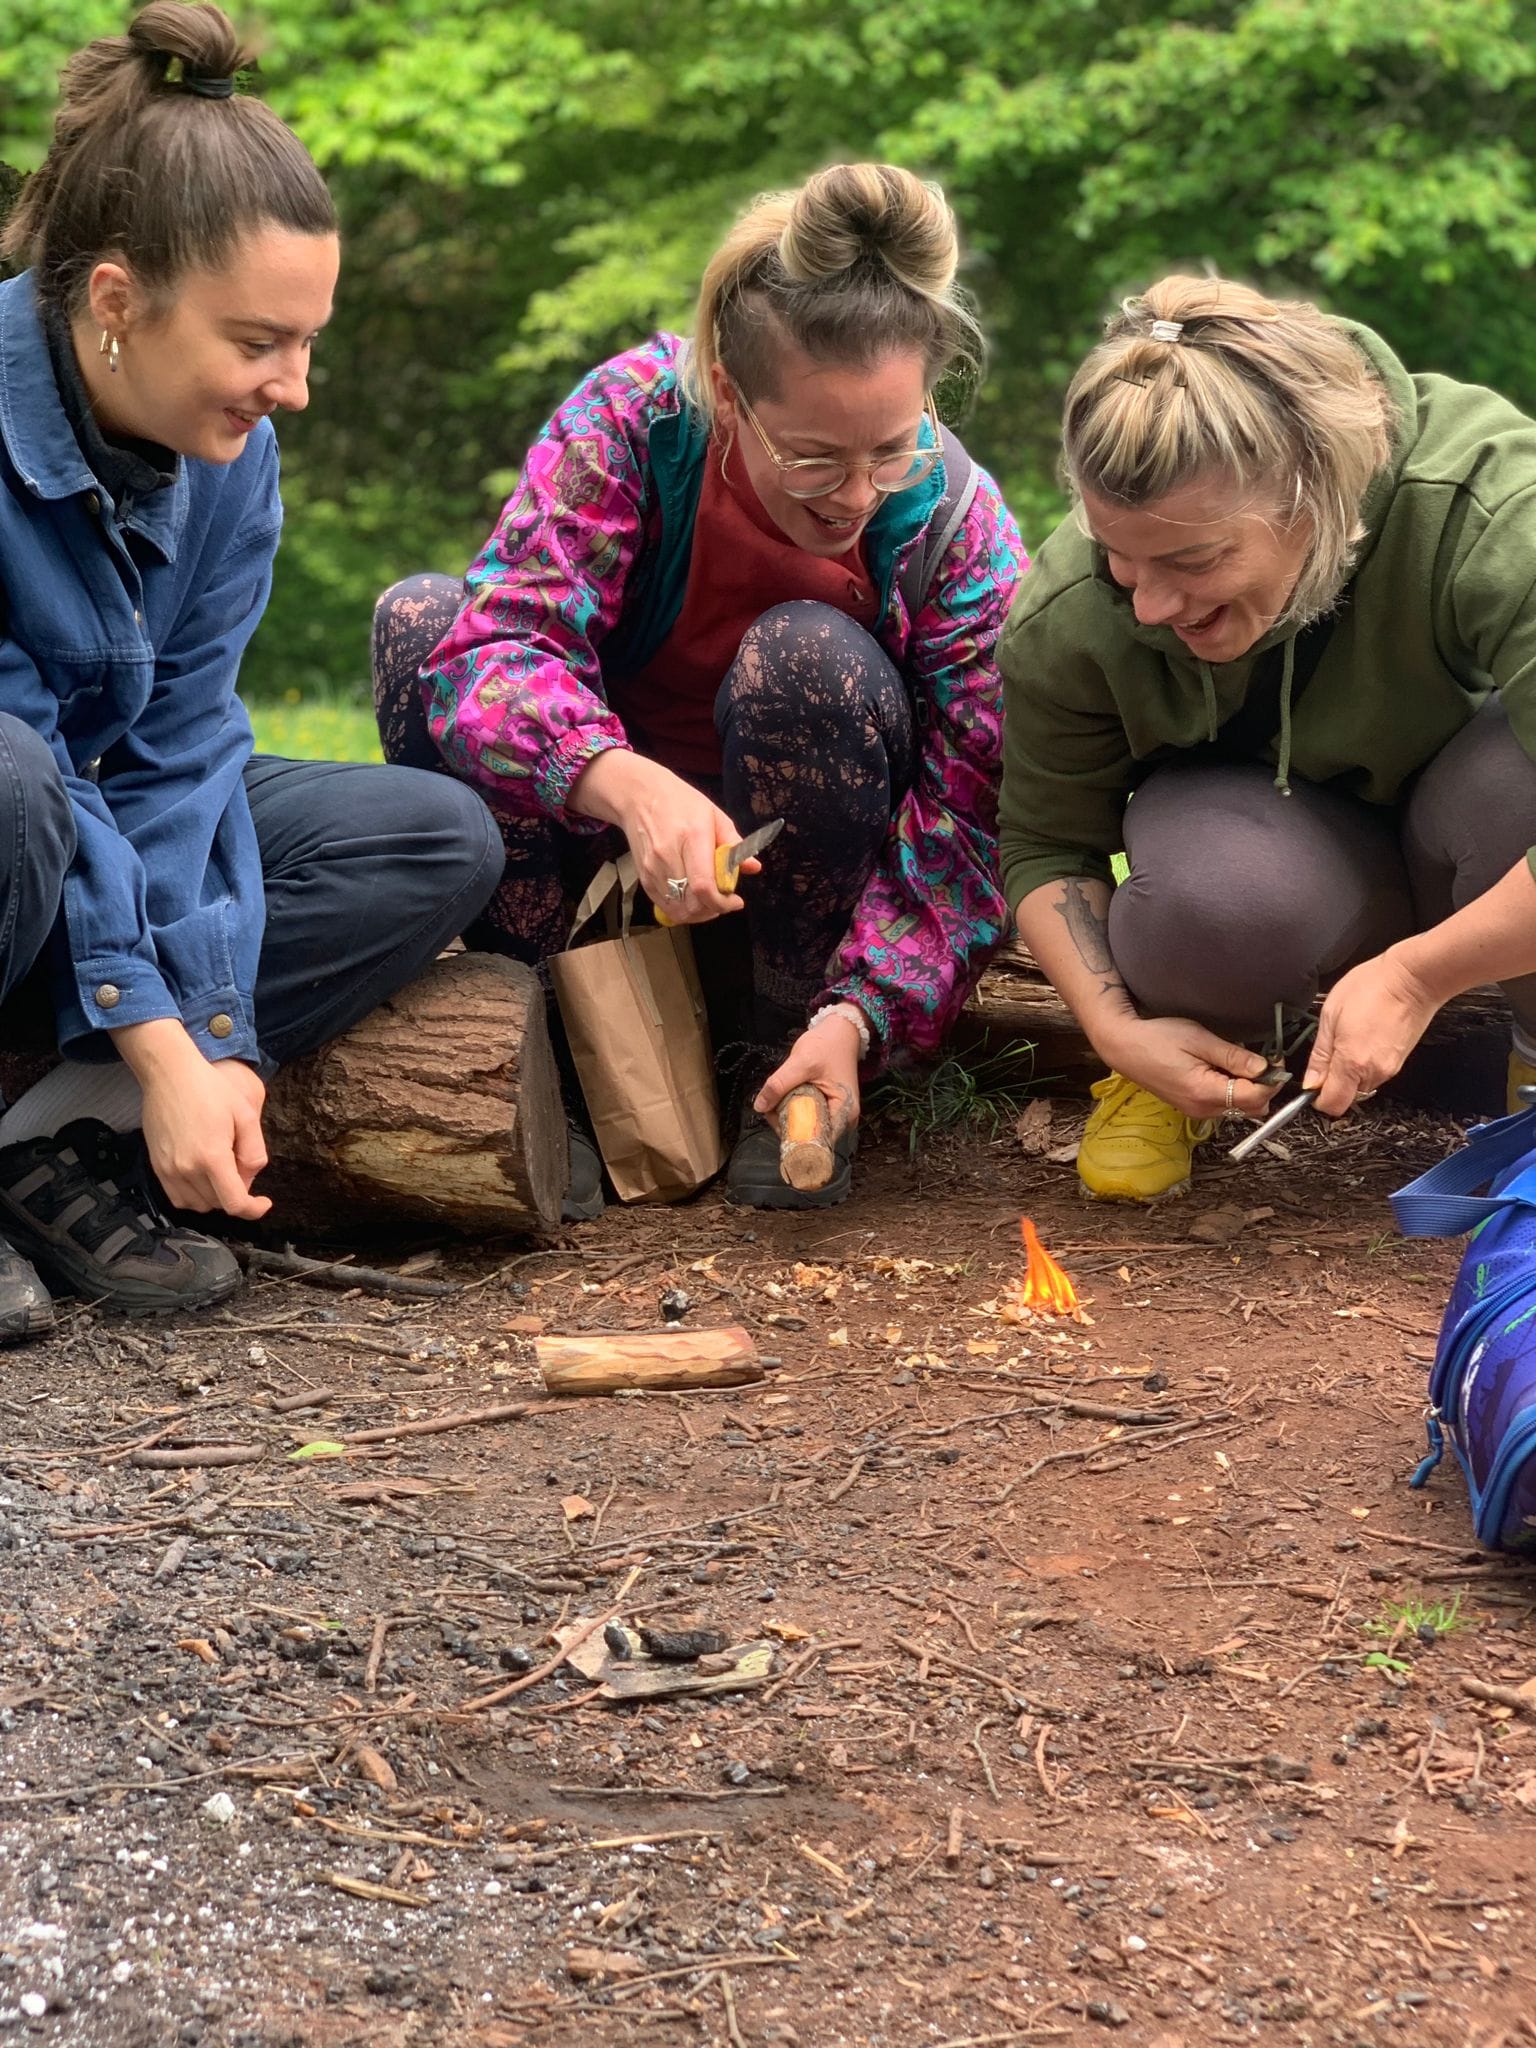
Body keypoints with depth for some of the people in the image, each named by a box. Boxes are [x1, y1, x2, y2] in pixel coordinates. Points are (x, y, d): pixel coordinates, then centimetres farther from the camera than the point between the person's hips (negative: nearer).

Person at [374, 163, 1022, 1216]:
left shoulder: (959, 522, -21)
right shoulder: (634, 415, -22)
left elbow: (968, 822, -21)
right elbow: (496, 644, -32)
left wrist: (858, 1015, -37)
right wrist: (628, 785, -52)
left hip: (812, 877, -1)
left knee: (806, 662, -31)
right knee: (424, 619, -23)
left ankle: (789, 1055, -14)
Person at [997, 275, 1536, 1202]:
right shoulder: (1067, 618, -23)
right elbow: (1048, 846, -7)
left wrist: (1415, 974, -37)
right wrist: (1120, 1028, -21)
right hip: (1280, 829, 1)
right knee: (1217, 891, -37)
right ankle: (1177, 1079, 1)